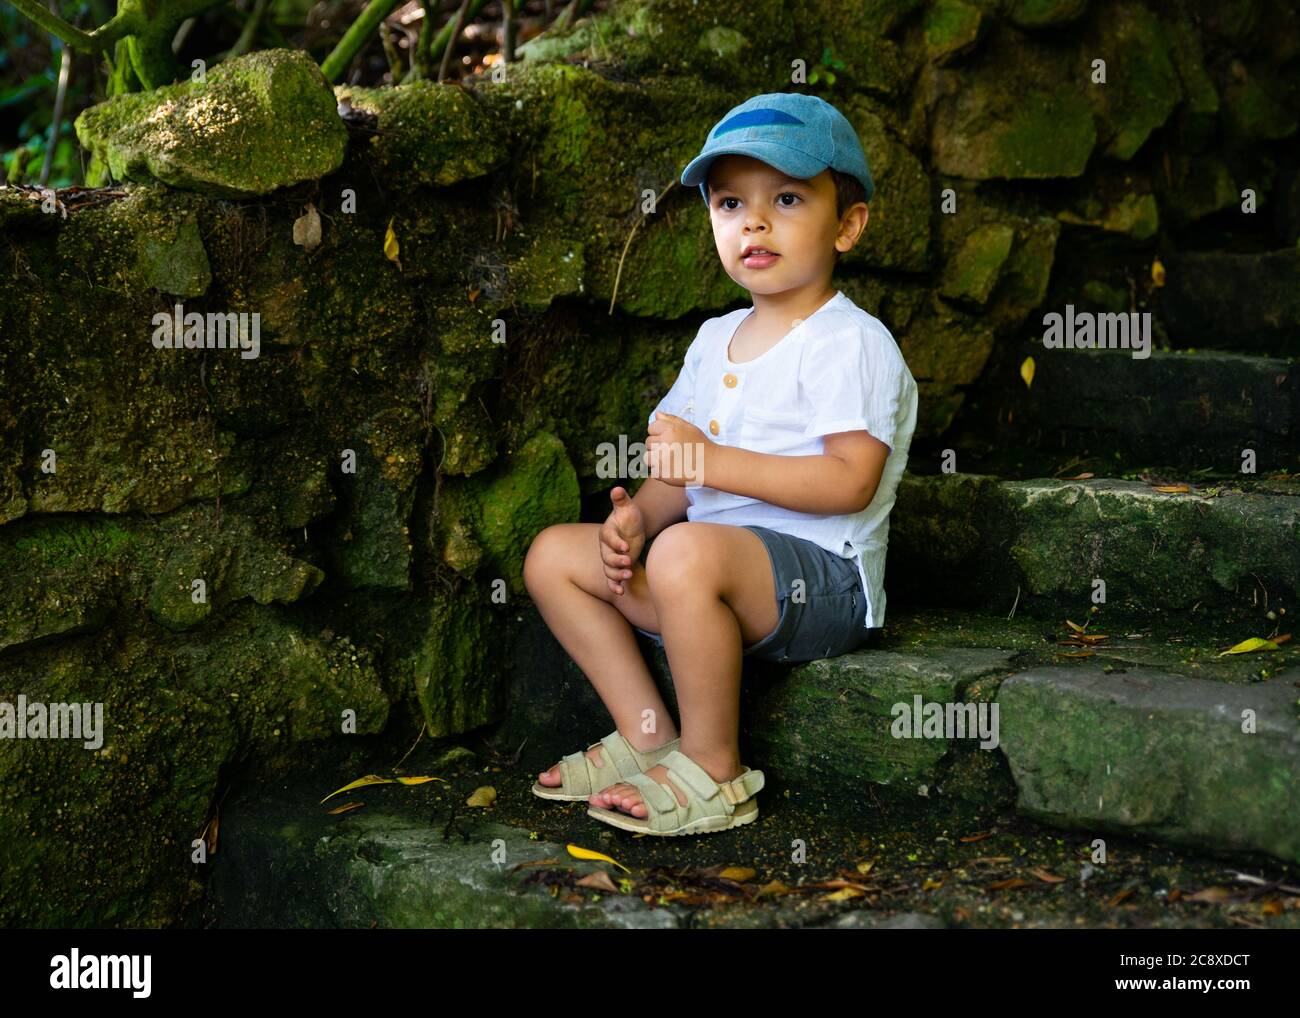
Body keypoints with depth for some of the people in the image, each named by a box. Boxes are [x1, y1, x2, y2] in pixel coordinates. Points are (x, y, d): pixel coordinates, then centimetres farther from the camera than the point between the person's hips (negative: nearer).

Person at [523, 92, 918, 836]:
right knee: (554, 554, 5)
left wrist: (711, 460, -23)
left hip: (821, 577, -9)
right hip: (719, 561, 9)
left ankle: (712, 772, -19)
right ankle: (649, 735, 3)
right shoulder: (716, 339, 16)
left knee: (687, 554, -37)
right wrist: (638, 516, -5)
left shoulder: (850, 342, -10)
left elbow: (849, 481, -22)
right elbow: (681, 475, 18)